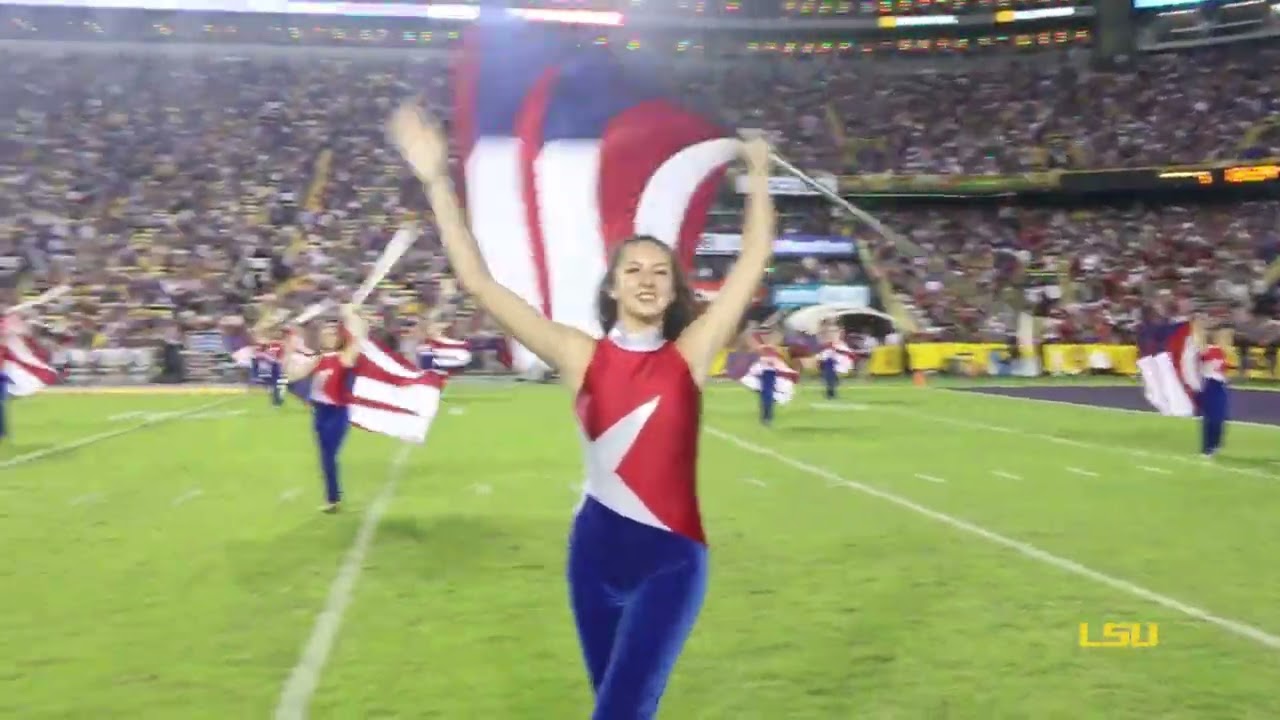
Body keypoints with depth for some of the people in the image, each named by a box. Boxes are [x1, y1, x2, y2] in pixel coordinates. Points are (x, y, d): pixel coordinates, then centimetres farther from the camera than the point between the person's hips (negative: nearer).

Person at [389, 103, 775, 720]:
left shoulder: (689, 355, -1)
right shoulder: (581, 356, -3)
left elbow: (753, 263, -1)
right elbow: (479, 282, -8)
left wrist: (758, 179, -4)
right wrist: (437, 182, -13)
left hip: (672, 557, -1)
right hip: (596, 551, 2)